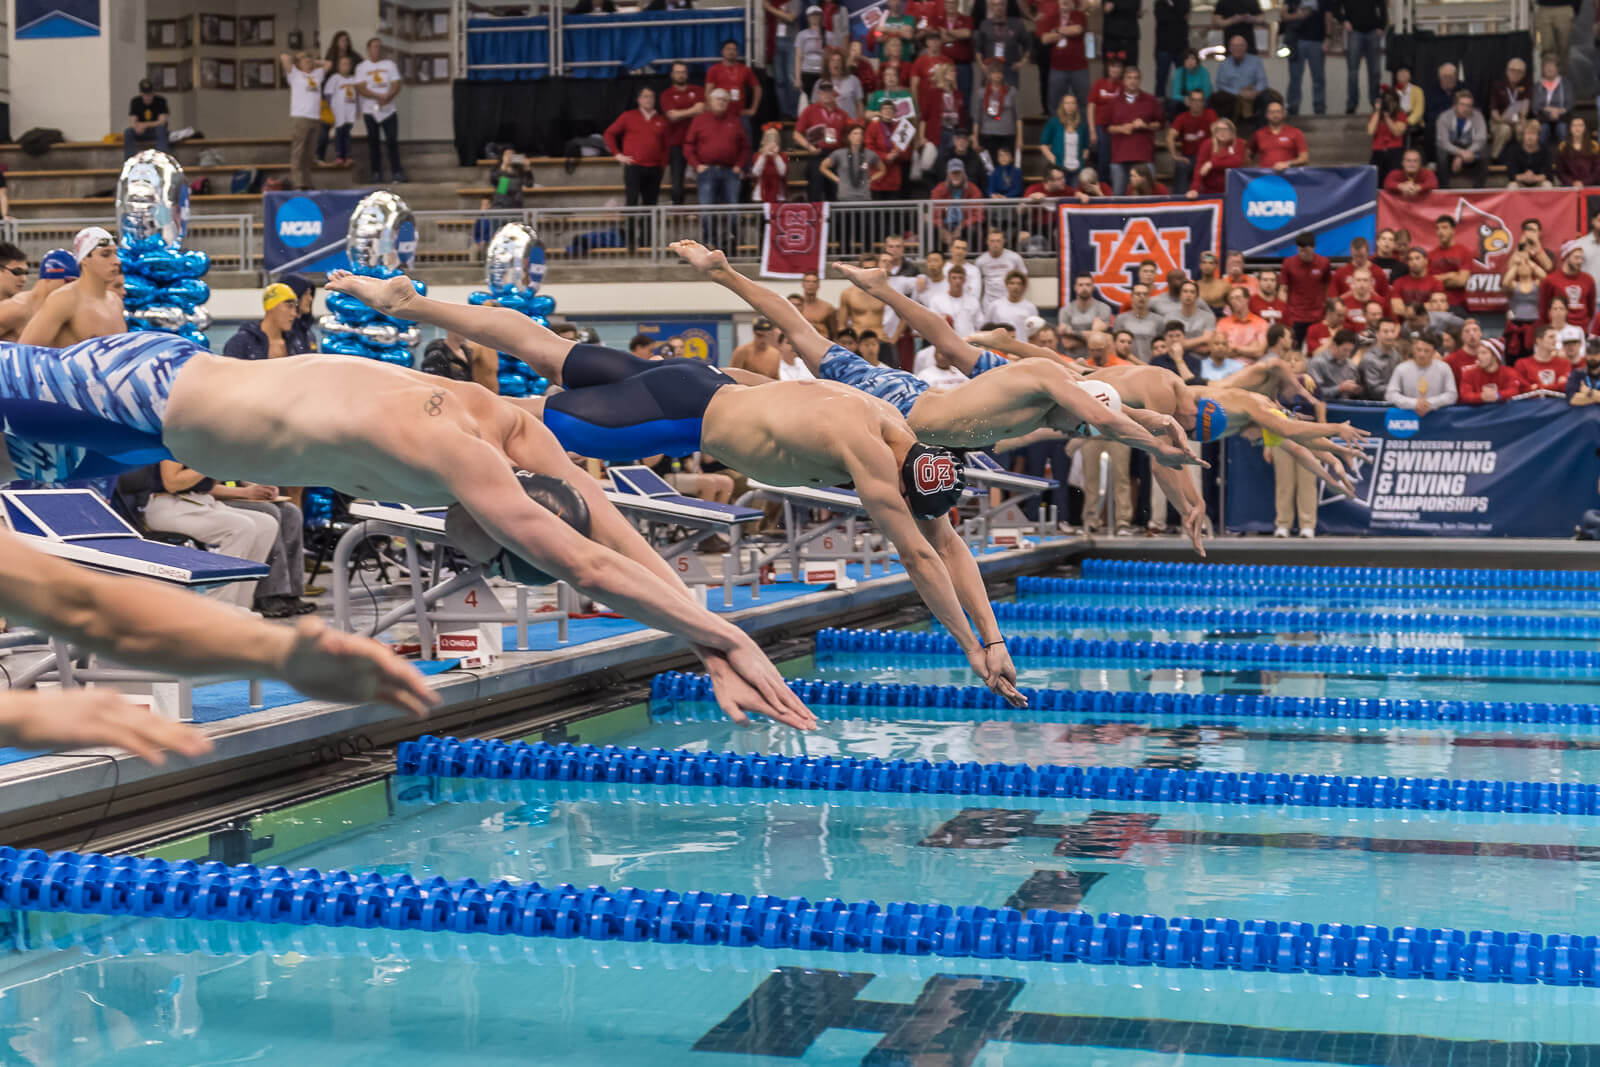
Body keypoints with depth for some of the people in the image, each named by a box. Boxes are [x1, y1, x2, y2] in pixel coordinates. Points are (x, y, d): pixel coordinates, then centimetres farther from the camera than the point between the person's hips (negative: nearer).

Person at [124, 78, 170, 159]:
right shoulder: (135, 102, -2)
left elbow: (162, 122, -18)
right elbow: (132, 122, -8)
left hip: (156, 131, -2)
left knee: (161, 128, -36)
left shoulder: (160, 101, -9)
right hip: (141, 134, 2)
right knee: (127, 131, -28)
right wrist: (137, 127, -34)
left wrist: (145, 125, -32)